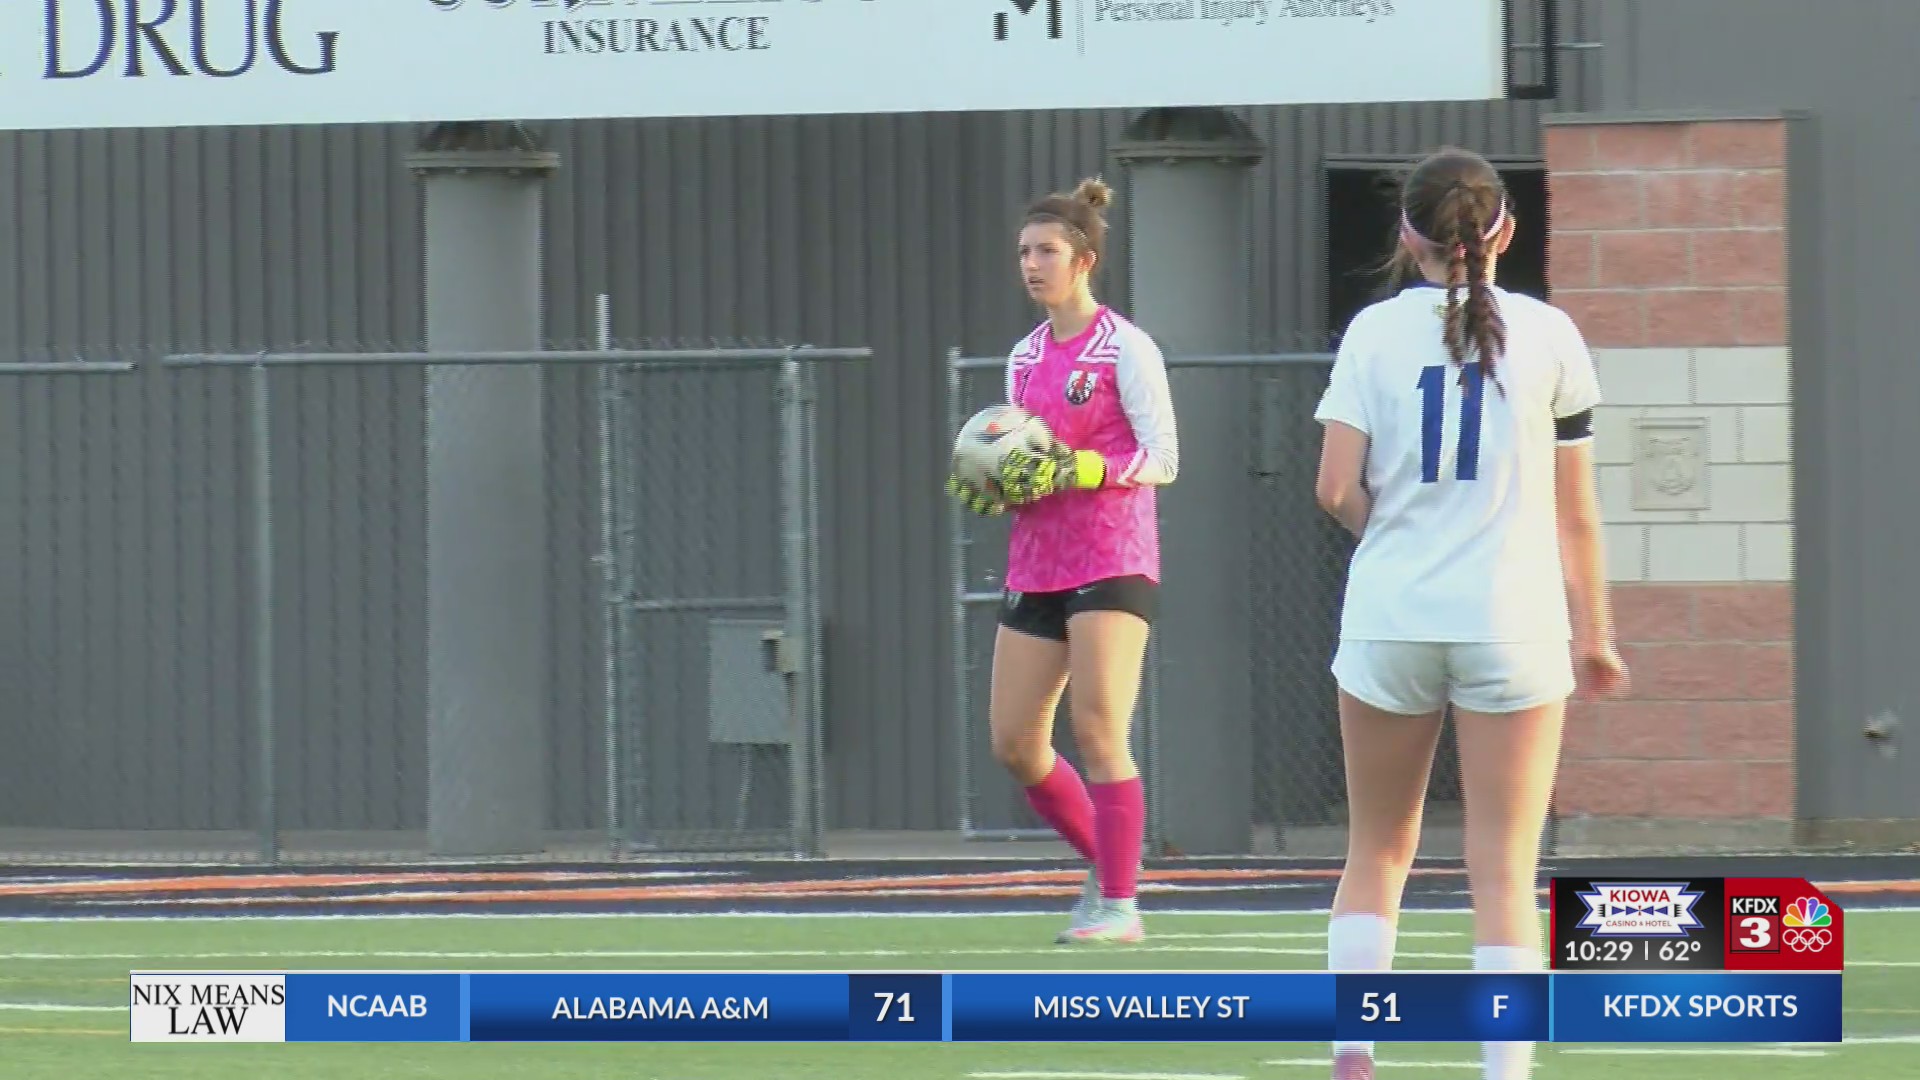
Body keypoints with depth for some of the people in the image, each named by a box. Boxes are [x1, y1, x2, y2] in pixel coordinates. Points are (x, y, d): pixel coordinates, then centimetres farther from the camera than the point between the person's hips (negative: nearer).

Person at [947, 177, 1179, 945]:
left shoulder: (1124, 348, -6)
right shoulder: (1025, 357, 15)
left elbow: (1162, 460, -10)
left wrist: (1073, 470, -21)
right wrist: (994, 487, -1)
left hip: (1112, 563, -7)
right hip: (1036, 565, 7)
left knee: (1097, 728, -12)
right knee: (1013, 742, 3)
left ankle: (1120, 904, -5)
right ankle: (1106, 863, 21)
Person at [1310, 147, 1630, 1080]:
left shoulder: (1376, 330, 1)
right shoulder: (1547, 336, 1)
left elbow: (1336, 489, -6)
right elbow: (1576, 513, 4)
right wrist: (1594, 633, 14)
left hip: (1389, 618, 1)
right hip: (1515, 620, -1)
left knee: (1377, 853, 16)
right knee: (1504, 873, 0)